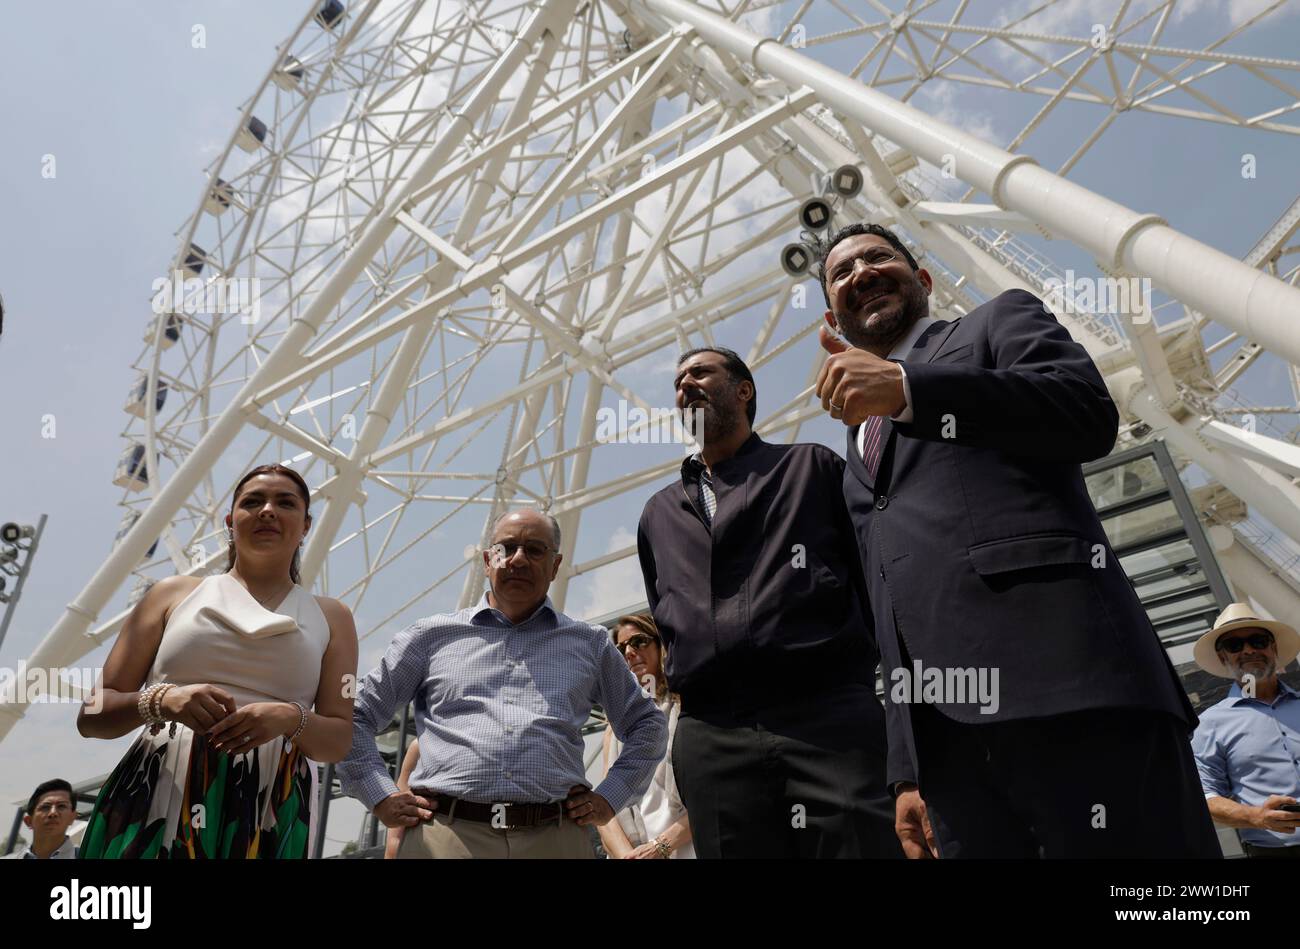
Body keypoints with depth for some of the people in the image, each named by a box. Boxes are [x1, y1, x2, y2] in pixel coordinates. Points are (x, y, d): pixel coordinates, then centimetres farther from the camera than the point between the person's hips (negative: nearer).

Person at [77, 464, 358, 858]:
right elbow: (92, 715, 6)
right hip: (153, 802, 0)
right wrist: (160, 701, -14)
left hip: (268, 815, 0)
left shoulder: (331, 618, 8)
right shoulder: (173, 595, 9)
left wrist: (291, 719, -17)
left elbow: (341, 740, 4)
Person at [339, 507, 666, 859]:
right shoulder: (432, 635, 10)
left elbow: (647, 724, 20)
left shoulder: (590, 643, 13)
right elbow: (355, 714, 14)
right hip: (444, 834, -1)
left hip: (554, 838, 1)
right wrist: (382, 796, 3)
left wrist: (610, 797, 9)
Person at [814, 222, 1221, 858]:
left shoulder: (999, 319, 17)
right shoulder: (860, 457, 29)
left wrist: (905, 388, -13)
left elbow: (1091, 411, -4)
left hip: (1063, 675, -5)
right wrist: (908, 770, 14)